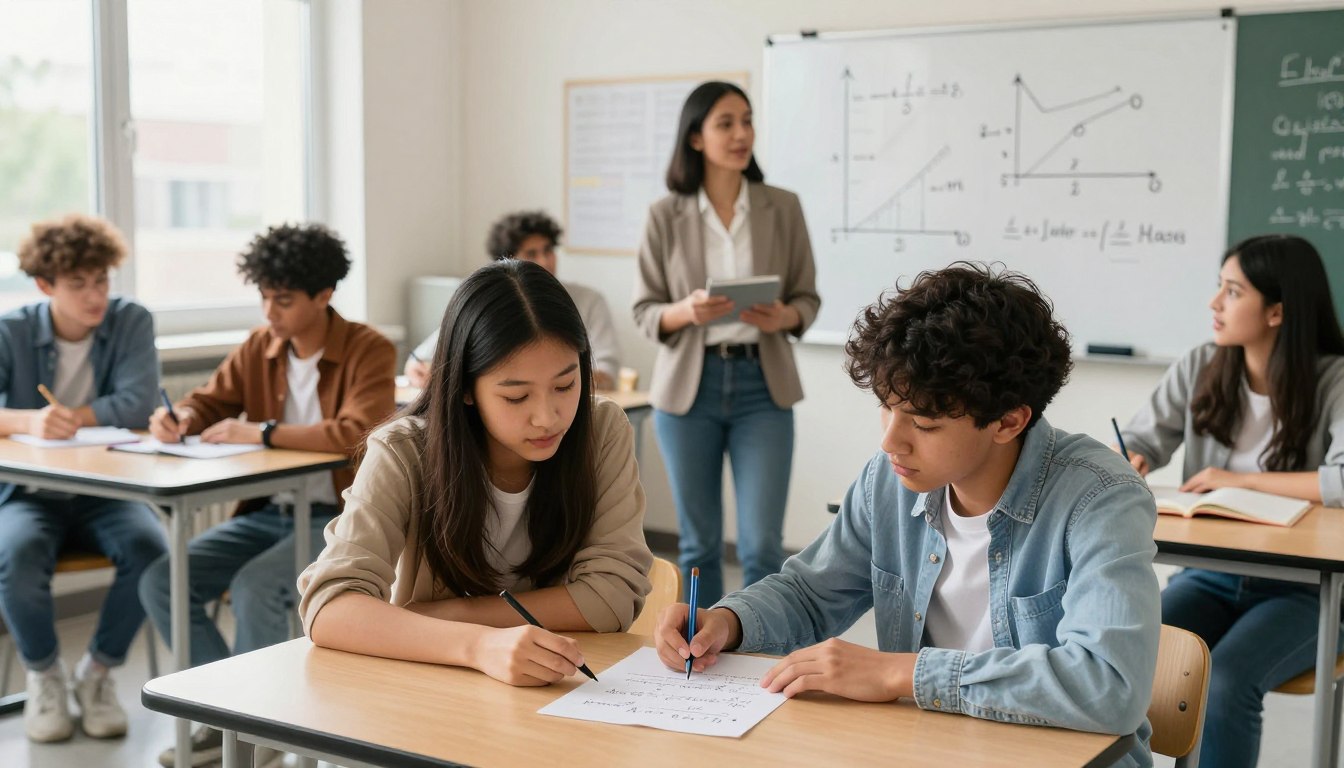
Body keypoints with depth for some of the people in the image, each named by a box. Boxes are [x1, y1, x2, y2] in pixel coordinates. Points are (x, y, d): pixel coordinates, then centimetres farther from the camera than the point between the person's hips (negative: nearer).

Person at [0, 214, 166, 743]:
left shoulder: (131, 322, -2)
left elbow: (138, 402, -16)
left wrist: (68, 419, -21)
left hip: (106, 491, 0)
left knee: (150, 548, -31)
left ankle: (97, 672, -4)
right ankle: (44, 675, -3)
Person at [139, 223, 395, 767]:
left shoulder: (369, 351, -12)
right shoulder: (260, 346, 7)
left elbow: (359, 433, -27)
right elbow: (210, 401, 14)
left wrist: (262, 432, -28)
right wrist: (179, 418, -11)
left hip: (338, 518, -7)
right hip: (268, 513, 7)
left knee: (255, 588, -31)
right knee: (160, 581, -11)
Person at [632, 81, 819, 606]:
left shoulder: (783, 208, 1)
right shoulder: (665, 215, -1)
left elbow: (807, 298, 6)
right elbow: (644, 311, 1)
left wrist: (784, 317, -16)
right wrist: (687, 311, -19)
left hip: (761, 385, 0)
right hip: (688, 386, 0)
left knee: (762, 544, -5)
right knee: (699, 543, 9)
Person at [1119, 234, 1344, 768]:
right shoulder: (1200, 368, 2)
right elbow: (1140, 441, 7)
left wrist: (1241, 480, -21)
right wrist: (1126, 462, -16)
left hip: (1301, 589, -3)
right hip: (1211, 575, 4)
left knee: (1224, 683, -32)